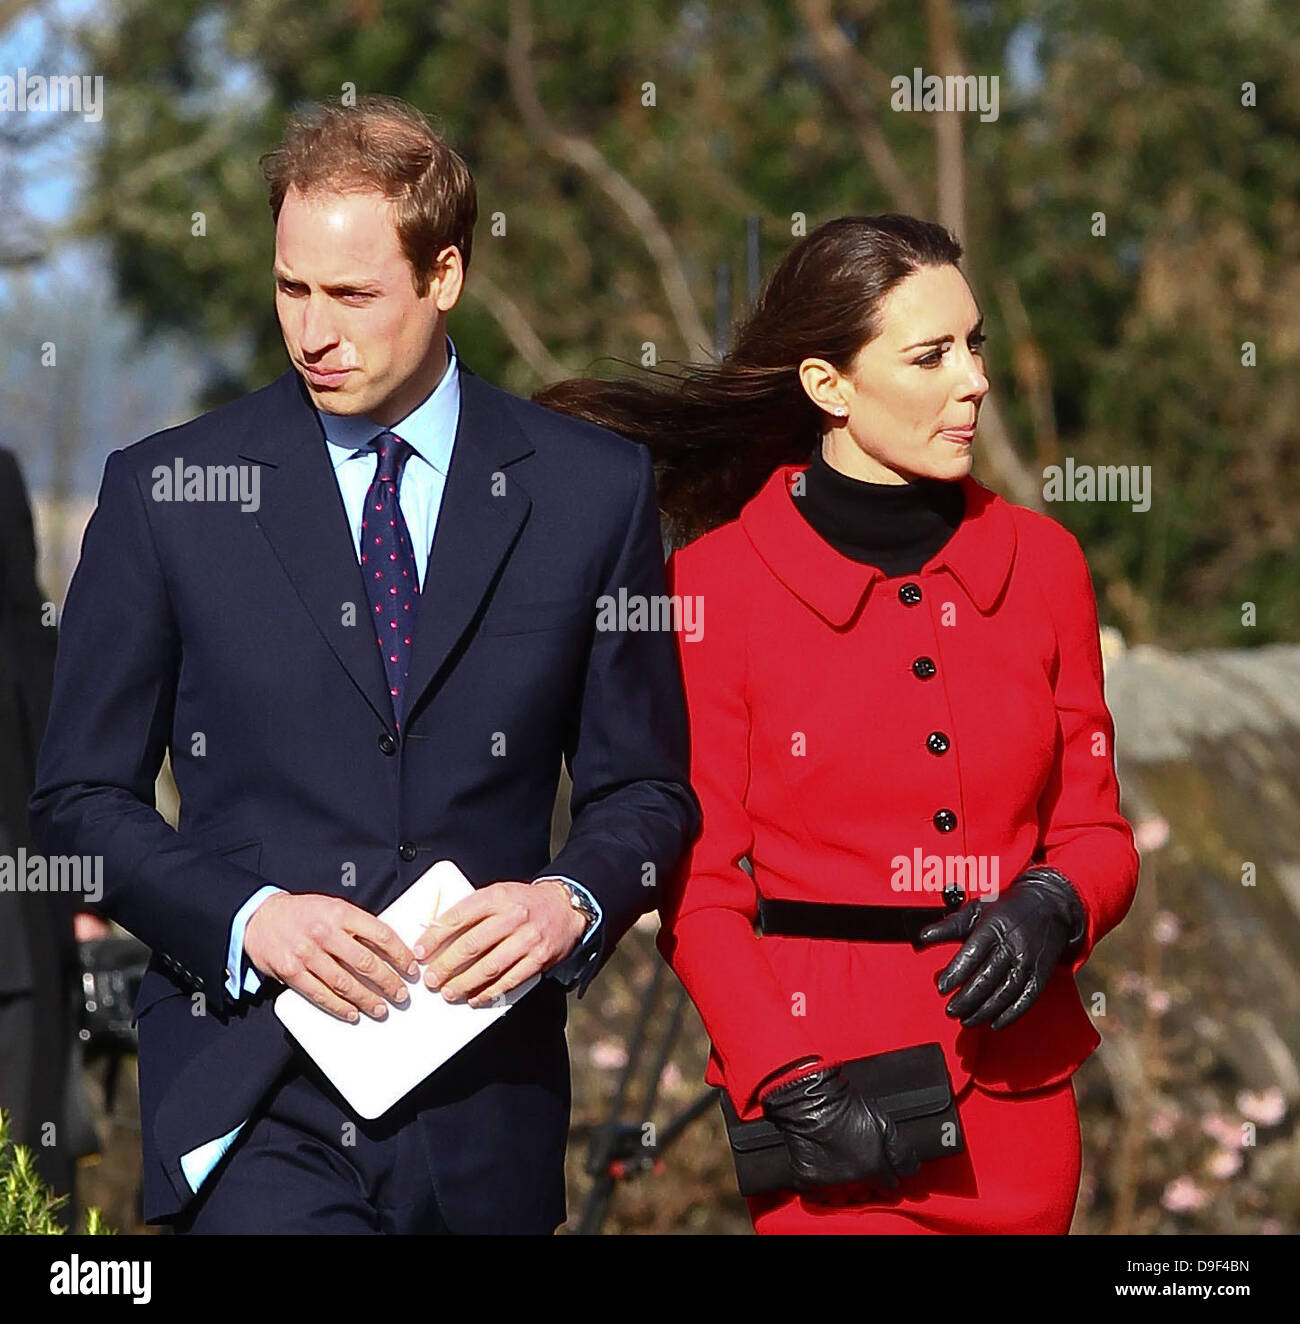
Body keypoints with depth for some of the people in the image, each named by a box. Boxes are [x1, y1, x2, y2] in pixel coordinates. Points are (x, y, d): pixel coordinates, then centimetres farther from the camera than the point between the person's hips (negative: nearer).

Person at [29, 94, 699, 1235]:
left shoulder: (592, 490, 5)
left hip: (485, 1106, 2)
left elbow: (645, 787, 11)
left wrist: (574, 901, -10)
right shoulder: (167, 491, 3)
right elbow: (82, 799, 5)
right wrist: (247, 917, -11)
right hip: (252, 1097, -2)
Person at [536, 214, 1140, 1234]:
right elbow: (699, 885, -4)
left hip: (1018, 1090, 4)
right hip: (832, 1077, -3)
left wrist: (1052, 910, -11)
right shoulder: (719, 582, -5)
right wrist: (793, 1089, -15)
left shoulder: (1036, 560, 6)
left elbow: (1095, 828, 11)